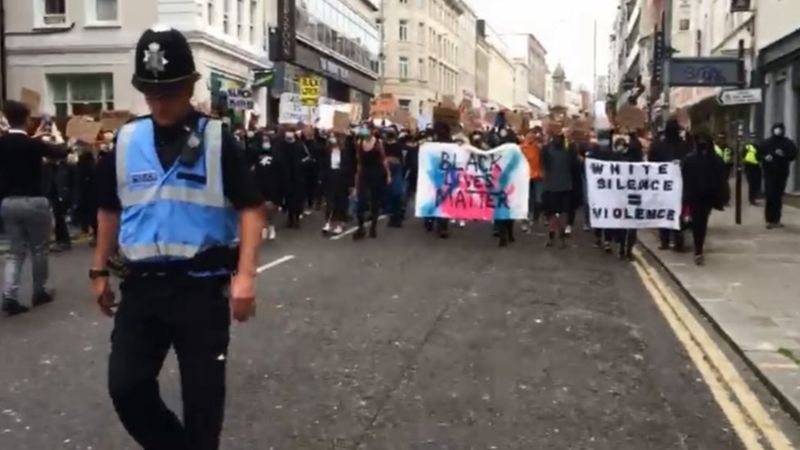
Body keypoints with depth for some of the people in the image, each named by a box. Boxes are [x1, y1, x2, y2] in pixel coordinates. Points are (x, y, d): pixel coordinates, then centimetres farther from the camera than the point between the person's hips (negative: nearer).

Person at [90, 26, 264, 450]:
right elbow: (109, 209, 16)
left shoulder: (218, 140, -6)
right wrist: (99, 271, 17)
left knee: (203, 392, 6)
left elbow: (251, 208, -7)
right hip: (141, 285, 3)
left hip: (203, 286, -3)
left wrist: (245, 275, -17)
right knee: (126, 386, 2)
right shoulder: (125, 141, 5)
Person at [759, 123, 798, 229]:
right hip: (769, 173, -1)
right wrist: (765, 157, -13)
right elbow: (758, 155, 8)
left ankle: (776, 220, 12)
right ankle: (769, 220, -6)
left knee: (778, 197, 5)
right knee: (769, 196, -9)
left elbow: (793, 154, -2)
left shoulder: (788, 143, 4)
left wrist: (784, 154, -20)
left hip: (782, 173, 1)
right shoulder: (766, 143, 4)